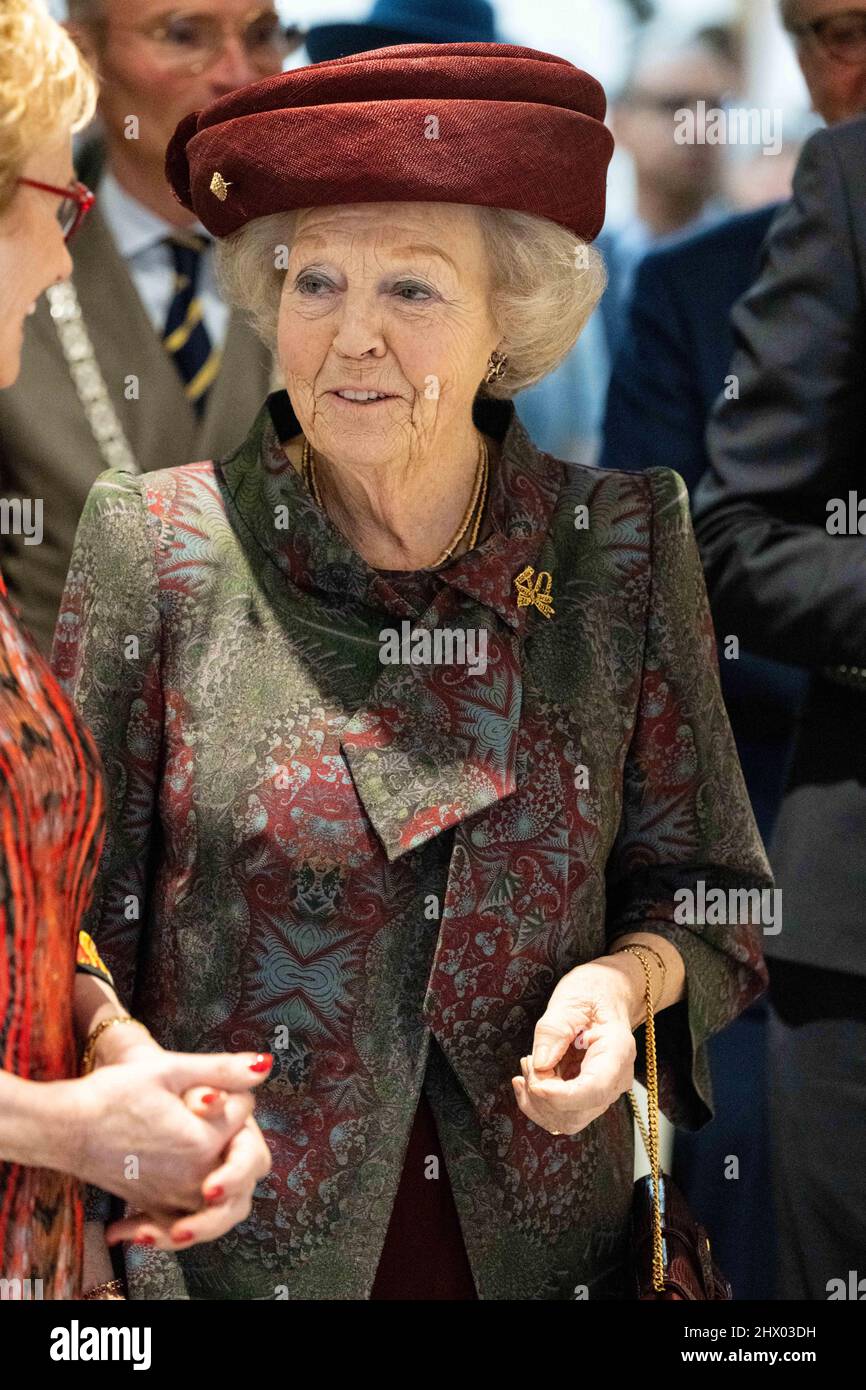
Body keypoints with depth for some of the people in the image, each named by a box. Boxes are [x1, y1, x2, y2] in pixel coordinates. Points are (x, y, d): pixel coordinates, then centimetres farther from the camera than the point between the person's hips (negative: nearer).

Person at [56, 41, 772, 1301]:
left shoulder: (626, 544, -2)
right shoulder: (153, 543, -7)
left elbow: (704, 891, 7)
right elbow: (71, 915, -3)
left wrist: (629, 976, -13)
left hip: (542, 1242, 2)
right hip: (222, 1238, -2)